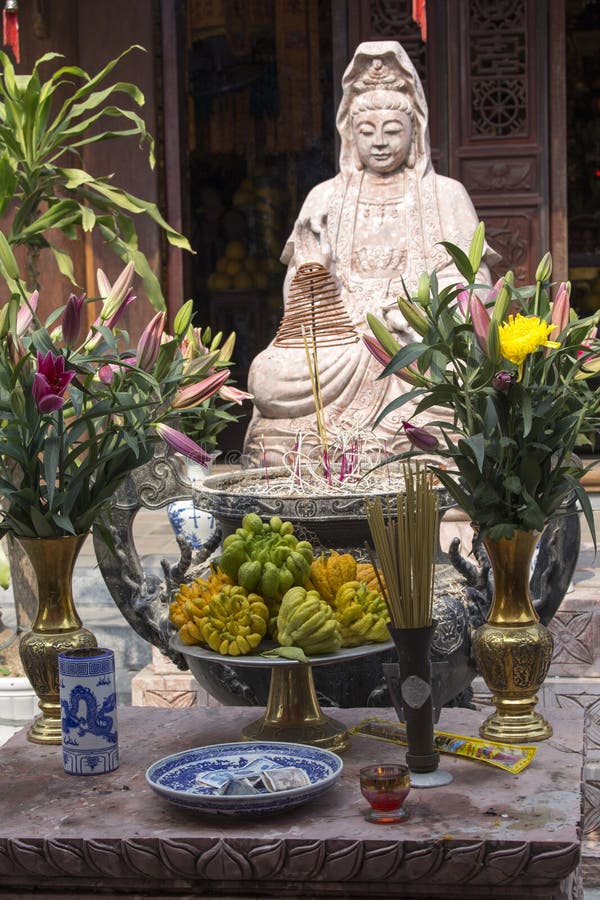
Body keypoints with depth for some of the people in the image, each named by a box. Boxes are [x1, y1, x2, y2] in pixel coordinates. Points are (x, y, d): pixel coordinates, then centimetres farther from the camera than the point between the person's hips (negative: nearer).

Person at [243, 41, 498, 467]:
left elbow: (473, 281, 6)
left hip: (421, 338, -2)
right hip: (339, 341, 2)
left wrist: (404, 312, -11)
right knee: (274, 380, -27)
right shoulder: (325, 199, 20)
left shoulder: (447, 196, 15)